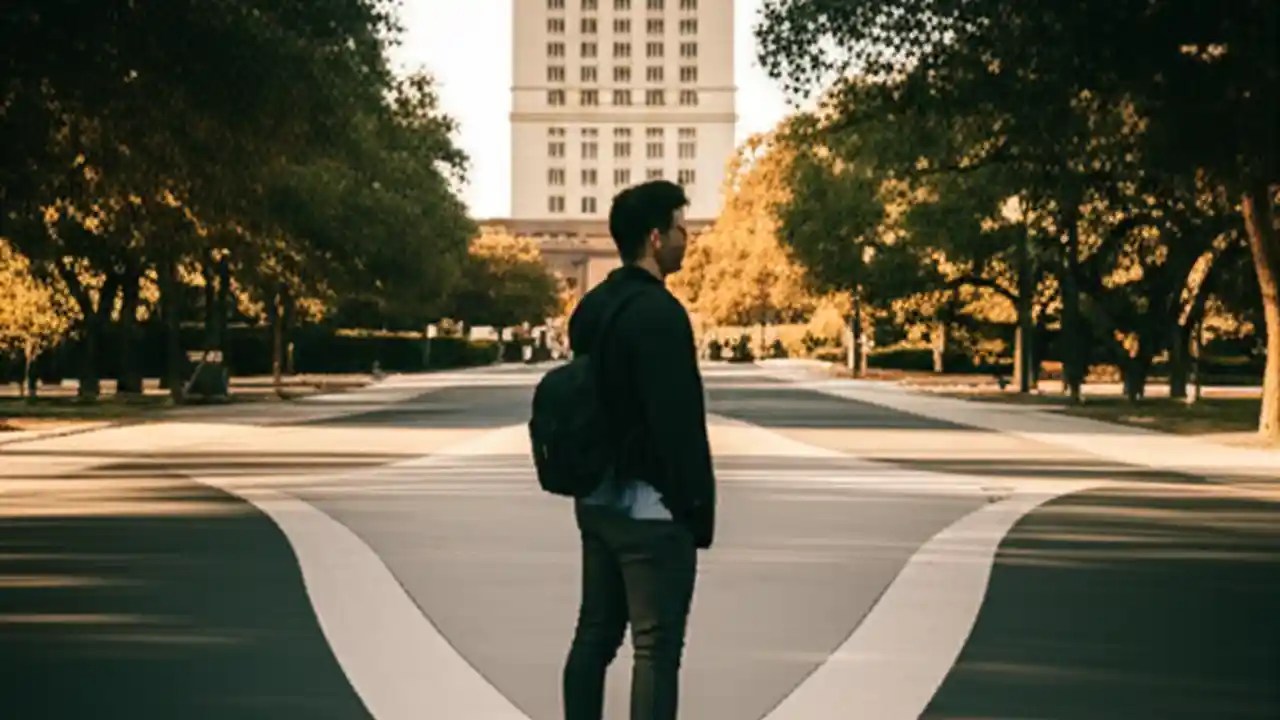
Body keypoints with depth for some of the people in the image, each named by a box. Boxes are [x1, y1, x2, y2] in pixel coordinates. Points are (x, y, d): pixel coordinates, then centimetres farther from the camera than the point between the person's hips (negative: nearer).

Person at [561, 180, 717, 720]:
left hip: (597, 499, 9)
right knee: (656, 648, -4)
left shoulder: (591, 308, 11)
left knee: (594, 634, 14)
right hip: (649, 506, -9)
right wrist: (700, 508, -14)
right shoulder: (659, 313, -18)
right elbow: (680, 421, -20)